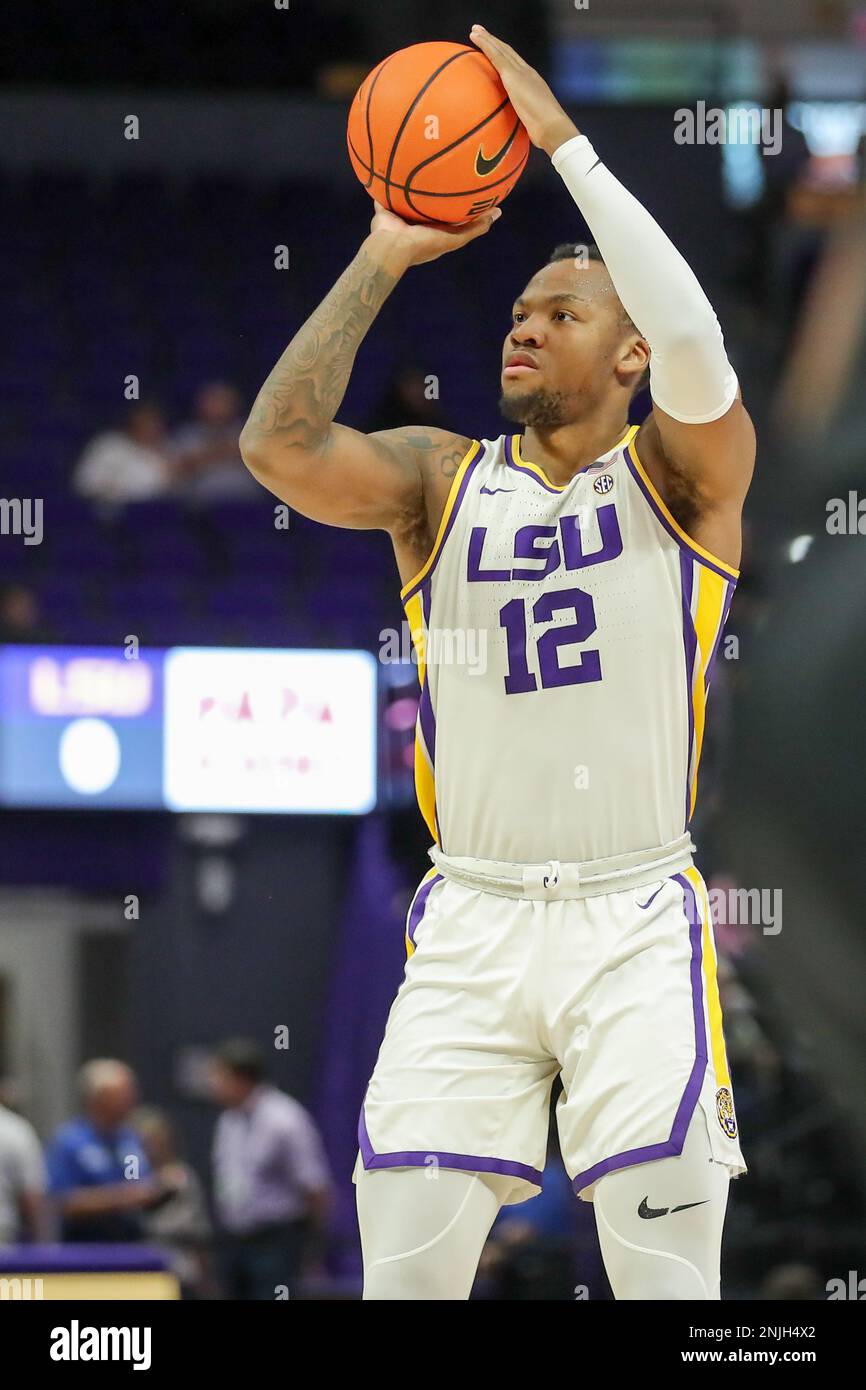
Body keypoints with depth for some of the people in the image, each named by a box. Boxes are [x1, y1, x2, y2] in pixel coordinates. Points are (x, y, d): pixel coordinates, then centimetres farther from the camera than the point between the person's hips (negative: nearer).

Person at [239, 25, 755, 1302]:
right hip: (472, 916, 2)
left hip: (636, 919, -2)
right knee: (405, 1261, -6)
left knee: (665, 1264, -11)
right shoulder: (442, 481, 8)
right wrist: (384, 258, -8)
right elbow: (279, 444, -9)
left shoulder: (679, 475, 1)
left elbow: (700, 353, -21)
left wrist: (564, 142, -18)